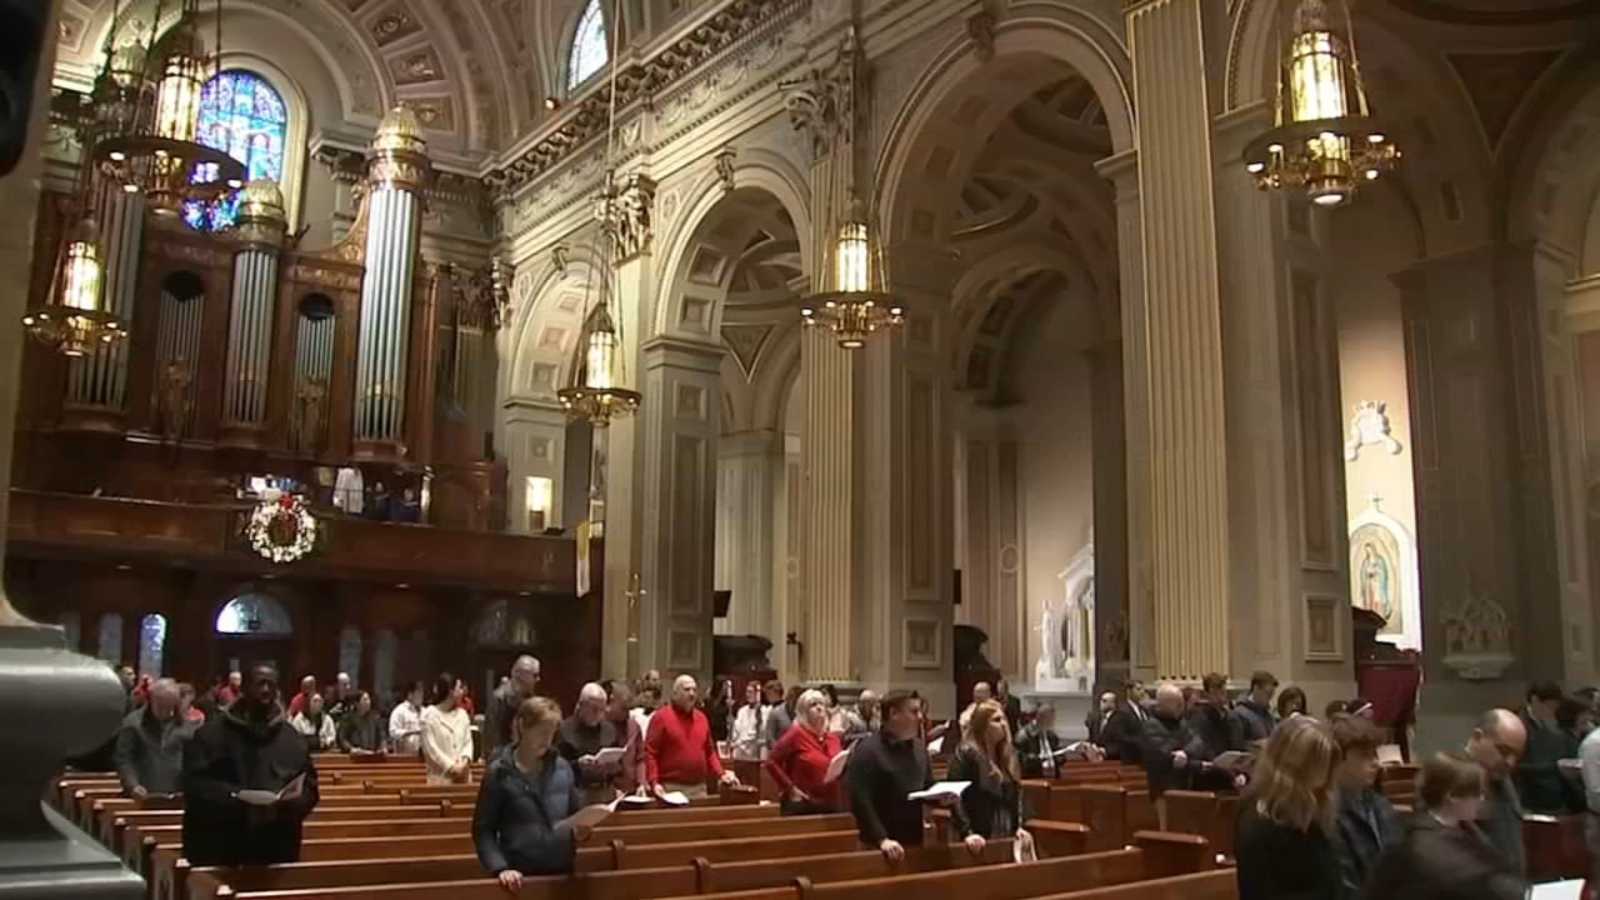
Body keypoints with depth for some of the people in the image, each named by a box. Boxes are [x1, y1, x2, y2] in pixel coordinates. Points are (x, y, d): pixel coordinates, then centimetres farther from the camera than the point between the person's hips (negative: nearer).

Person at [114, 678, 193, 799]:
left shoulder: (187, 725, 9)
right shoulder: (133, 723, 2)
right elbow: (124, 760, -1)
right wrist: (132, 786, -15)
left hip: (178, 797, 2)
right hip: (143, 797, -2)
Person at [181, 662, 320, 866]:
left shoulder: (291, 738, 10)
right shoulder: (212, 733, 0)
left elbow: (309, 787, 11)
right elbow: (194, 783, -8)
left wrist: (293, 801, -11)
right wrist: (234, 799, -22)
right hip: (219, 848, -3)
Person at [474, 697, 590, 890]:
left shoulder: (563, 768, 5)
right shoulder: (499, 773, -6)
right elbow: (483, 830, -7)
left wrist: (580, 831, -8)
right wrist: (500, 867, -20)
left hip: (562, 872, 4)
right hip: (521, 875, -4)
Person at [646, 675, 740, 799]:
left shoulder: (701, 718, 14)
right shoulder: (661, 717, -4)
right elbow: (650, 753, -8)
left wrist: (721, 774, 6)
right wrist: (654, 783, -18)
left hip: (699, 788, 5)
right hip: (671, 788, -5)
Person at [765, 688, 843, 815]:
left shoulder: (833, 738, 12)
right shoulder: (797, 734, -6)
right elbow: (771, 762, -10)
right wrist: (790, 788, -12)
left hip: (830, 805, 6)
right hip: (803, 805, -6)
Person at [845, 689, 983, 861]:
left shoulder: (919, 748, 11)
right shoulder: (867, 751, -12)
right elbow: (860, 801, -21)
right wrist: (881, 839, -30)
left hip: (915, 843, 7)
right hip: (879, 848, -7)